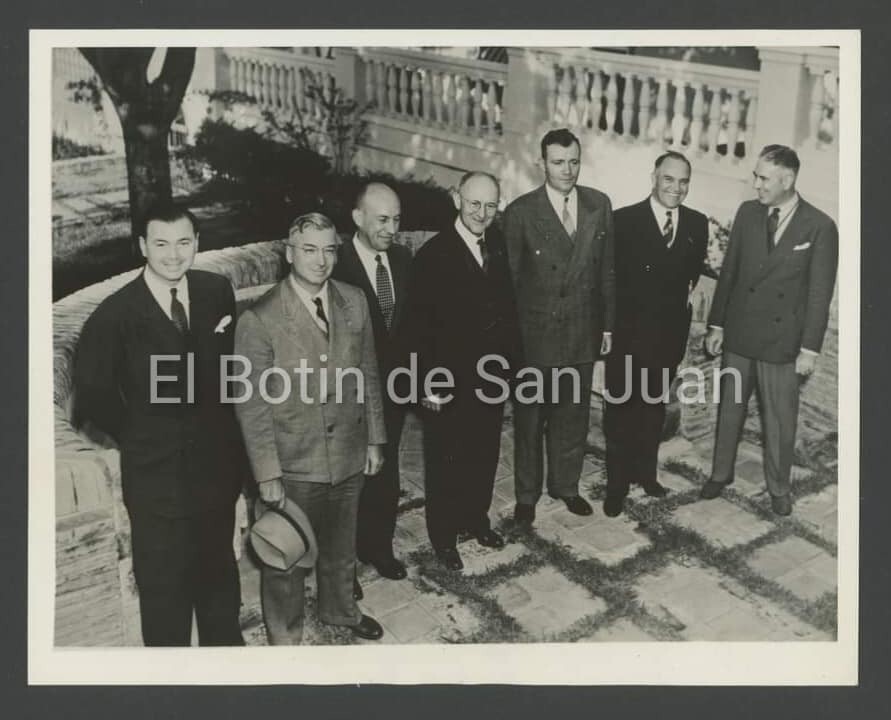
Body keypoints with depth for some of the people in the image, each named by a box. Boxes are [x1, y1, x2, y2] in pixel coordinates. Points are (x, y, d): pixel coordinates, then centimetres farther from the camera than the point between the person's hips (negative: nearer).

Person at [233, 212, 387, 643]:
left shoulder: (354, 302, -1)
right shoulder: (260, 320, -16)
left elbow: (367, 376, 7)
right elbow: (251, 404, -13)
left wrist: (374, 439, 7)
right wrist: (267, 474, -13)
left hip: (350, 457, 5)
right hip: (293, 466, -4)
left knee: (340, 545, 25)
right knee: (287, 558, 14)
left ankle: (339, 609, 51)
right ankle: (284, 635, 38)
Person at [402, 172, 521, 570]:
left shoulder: (500, 247, 2)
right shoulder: (433, 255, -16)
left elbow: (507, 303, 9)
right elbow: (419, 327, -15)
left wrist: (511, 355, 3)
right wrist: (430, 383, -15)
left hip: (493, 375, 5)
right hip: (450, 381, -5)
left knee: (485, 454, 20)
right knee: (446, 461, 11)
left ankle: (476, 518, 41)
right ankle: (443, 535, 29)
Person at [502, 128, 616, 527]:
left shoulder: (599, 205, 1)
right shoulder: (520, 211, -9)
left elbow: (606, 269, 8)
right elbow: (509, 278, -5)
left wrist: (607, 324, 8)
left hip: (583, 330, 3)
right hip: (535, 333, -3)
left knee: (573, 414, 15)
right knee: (530, 417, 9)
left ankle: (565, 485, 34)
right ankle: (527, 494, 25)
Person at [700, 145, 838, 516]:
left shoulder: (820, 227, -10)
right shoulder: (747, 212, 0)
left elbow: (819, 293, -7)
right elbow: (728, 271, 5)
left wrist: (810, 348, -8)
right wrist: (717, 324, 4)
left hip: (782, 339, -3)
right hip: (738, 333, 3)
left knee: (780, 419, 8)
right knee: (729, 408, 15)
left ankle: (779, 488, 26)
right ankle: (721, 473, 32)